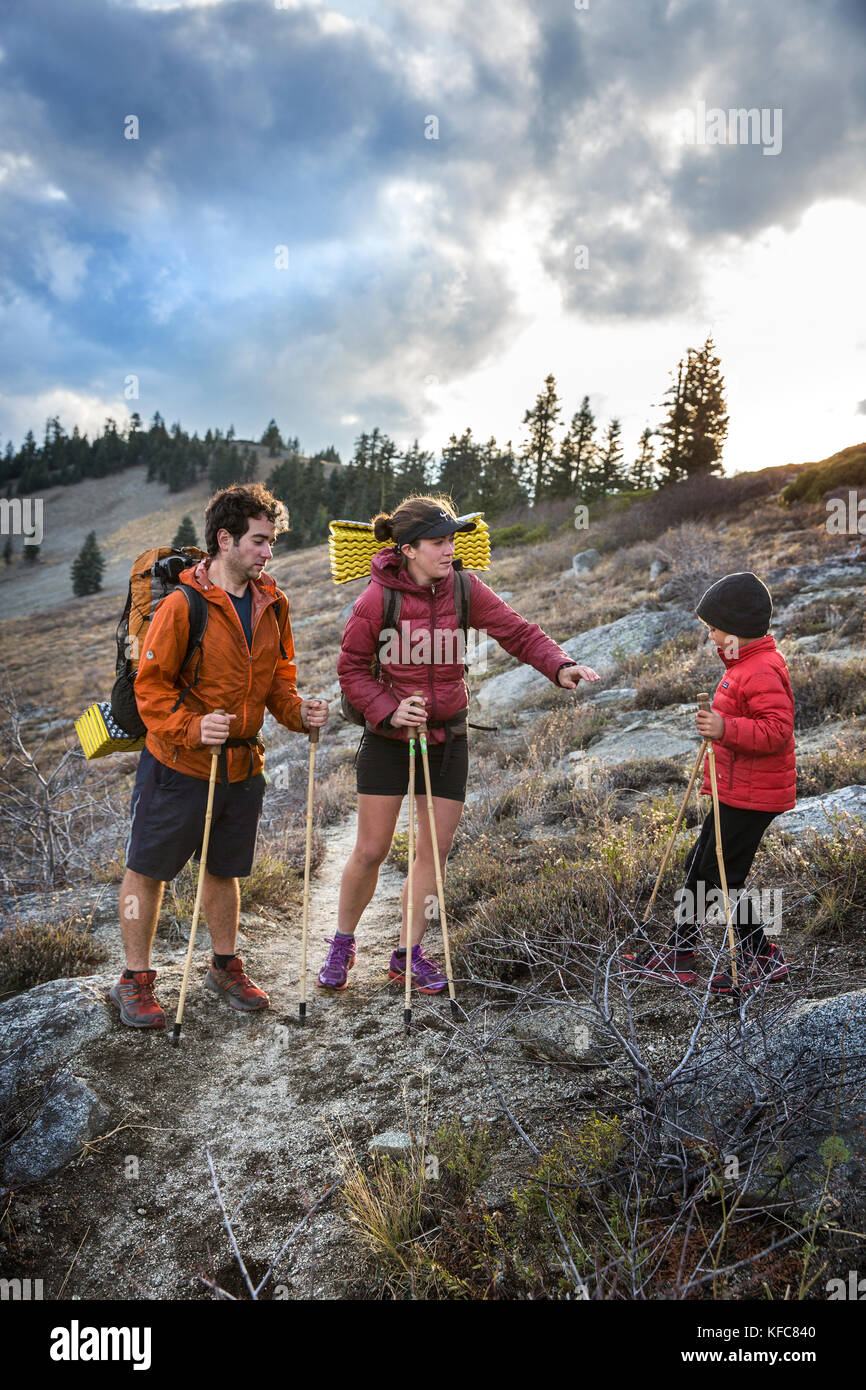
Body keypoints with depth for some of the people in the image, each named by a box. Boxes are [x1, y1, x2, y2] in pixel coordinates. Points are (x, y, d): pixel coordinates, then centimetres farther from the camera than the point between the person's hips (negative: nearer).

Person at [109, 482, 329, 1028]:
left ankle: (226, 967, 37)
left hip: (243, 764, 5)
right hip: (179, 764, -5)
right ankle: (135, 980, 25)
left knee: (225, 870, 19)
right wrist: (191, 728, -27)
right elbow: (151, 686, -12)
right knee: (148, 871, 8)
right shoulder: (182, 604, -14)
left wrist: (297, 710, -4)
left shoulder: (273, 603, 4)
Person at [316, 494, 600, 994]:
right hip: (389, 737, -3)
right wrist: (388, 711, -20)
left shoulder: (464, 589, -6)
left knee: (436, 849, 6)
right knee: (372, 850, 1)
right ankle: (342, 944, 25)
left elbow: (517, 631, -6)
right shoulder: (378, 597, -14)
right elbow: (351, 667, -6)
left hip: (446, 736, 3)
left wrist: (559, 666, -24)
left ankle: (409, 953, 23)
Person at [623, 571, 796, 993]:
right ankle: (677, 956, 23)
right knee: (699, 865, 14)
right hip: (736, 791, 11)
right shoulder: (745, 665, 14)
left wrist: (726, 729, -37)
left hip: (752, 796, -11)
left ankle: (764, 959, 12)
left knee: (722, 877, -5)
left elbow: (777, 729, -29)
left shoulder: (762, 672, -20)